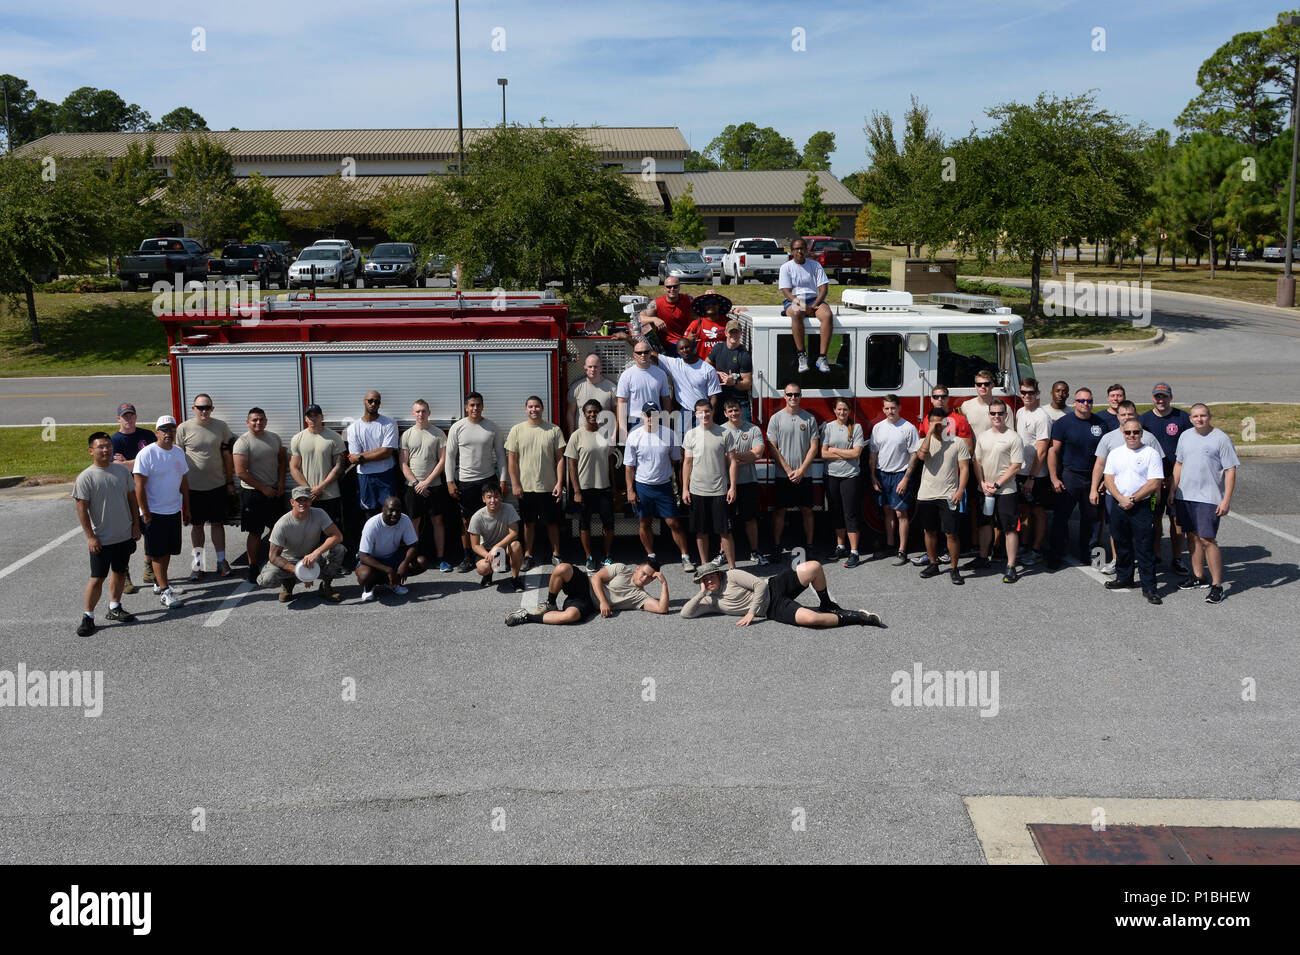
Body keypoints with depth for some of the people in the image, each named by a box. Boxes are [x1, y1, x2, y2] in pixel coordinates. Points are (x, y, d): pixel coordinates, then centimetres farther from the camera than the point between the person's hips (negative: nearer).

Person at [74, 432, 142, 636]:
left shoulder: (122, 471, 2)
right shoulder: (85, 477, -11)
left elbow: (132, 498, 11)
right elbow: (82, 509, -10)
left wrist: (136, 524, 8)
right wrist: (90, 536, -13)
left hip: (125, 536, 5)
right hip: (101, 540, -5)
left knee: (119, 572, 16)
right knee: (97, 578, -1)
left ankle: (114, 608, 32)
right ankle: (88, 616, 10)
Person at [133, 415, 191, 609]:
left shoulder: (179, 453, 8)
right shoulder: (147, 453, -14)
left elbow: (184, 482, 17)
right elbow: (139, 486, -15)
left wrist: (186, 508, 16)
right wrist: (145, 513, -16)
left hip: (174, 511, 7)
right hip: (154, 512, -7)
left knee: (167, 551, 14)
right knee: (158, 553, -2)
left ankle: (159, 582, 29)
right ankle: (164, 592, -2)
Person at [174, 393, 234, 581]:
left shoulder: (221, 427, 2)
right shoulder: (184, 428, -3)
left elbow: (227, 456, 6)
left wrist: (230, 482, 5)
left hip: (218, 485, 1)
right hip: (194, 487, -1)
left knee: (218, 523, 8)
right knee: (197, 525, 8)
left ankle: (221, 561, 19)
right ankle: (196, 565, 14)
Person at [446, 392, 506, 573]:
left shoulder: (492, 427, 1)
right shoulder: (457, 428, 0)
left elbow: (500, 455, 5)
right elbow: (450, 456, 2)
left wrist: (502, 480, -1)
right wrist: (450, 481, -3)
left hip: (488, 479, 0)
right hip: (465, 481, 0)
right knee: (466, 521, 6)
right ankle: (468, 559, 14)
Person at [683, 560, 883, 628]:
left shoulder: (731, 576, 2)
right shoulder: (710, 602, 8)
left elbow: (759, 585, -4)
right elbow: (685, 613, 0)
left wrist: (752, 612, -13)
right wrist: (701, 593, -10)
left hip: (775, 587, 1)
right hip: (773, 611, -1)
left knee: (813, 567, -24)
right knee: (810, 618, -31)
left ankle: (826, 605, 3)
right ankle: (857, 618, -13)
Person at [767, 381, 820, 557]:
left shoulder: (809, 419, 4)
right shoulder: (776, 419, 0)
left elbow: (814, 447, 1)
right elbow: (773, 448, -3)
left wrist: (801, 470, -9)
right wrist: (789, 470, -10)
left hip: (804, 475, 1)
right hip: (782, 475, -1)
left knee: (807, 510, 5)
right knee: (779, 511, 2)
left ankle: (809, 546, 14)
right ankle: (776, 547, 9)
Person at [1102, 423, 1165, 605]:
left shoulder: (1151, 454, -4)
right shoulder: (1115, 453, 10)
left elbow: (1154, 483, -10)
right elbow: (1109, 479, 5)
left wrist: (1133, 499, -14)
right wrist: (1121, 499, -11)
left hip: (1142, 506, -4)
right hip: (1118, 506, 4)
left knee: (1144, 547, -5)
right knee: (1121, 544, 14)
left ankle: (1149, 587, -1)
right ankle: (1124, 578, 30)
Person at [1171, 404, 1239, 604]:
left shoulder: (1221, 439, -7)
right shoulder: (1185, 436, 11)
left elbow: (1230, 471, -8)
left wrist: (1226, 500, -14)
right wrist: (1173, 490, 16)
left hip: (1208, 498, -6)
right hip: (1184, 496, 6)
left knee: (1208, 540, -10)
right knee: (1192, 537, 13)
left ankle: (1217, 585, -4)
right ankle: (1198, 577, 25)